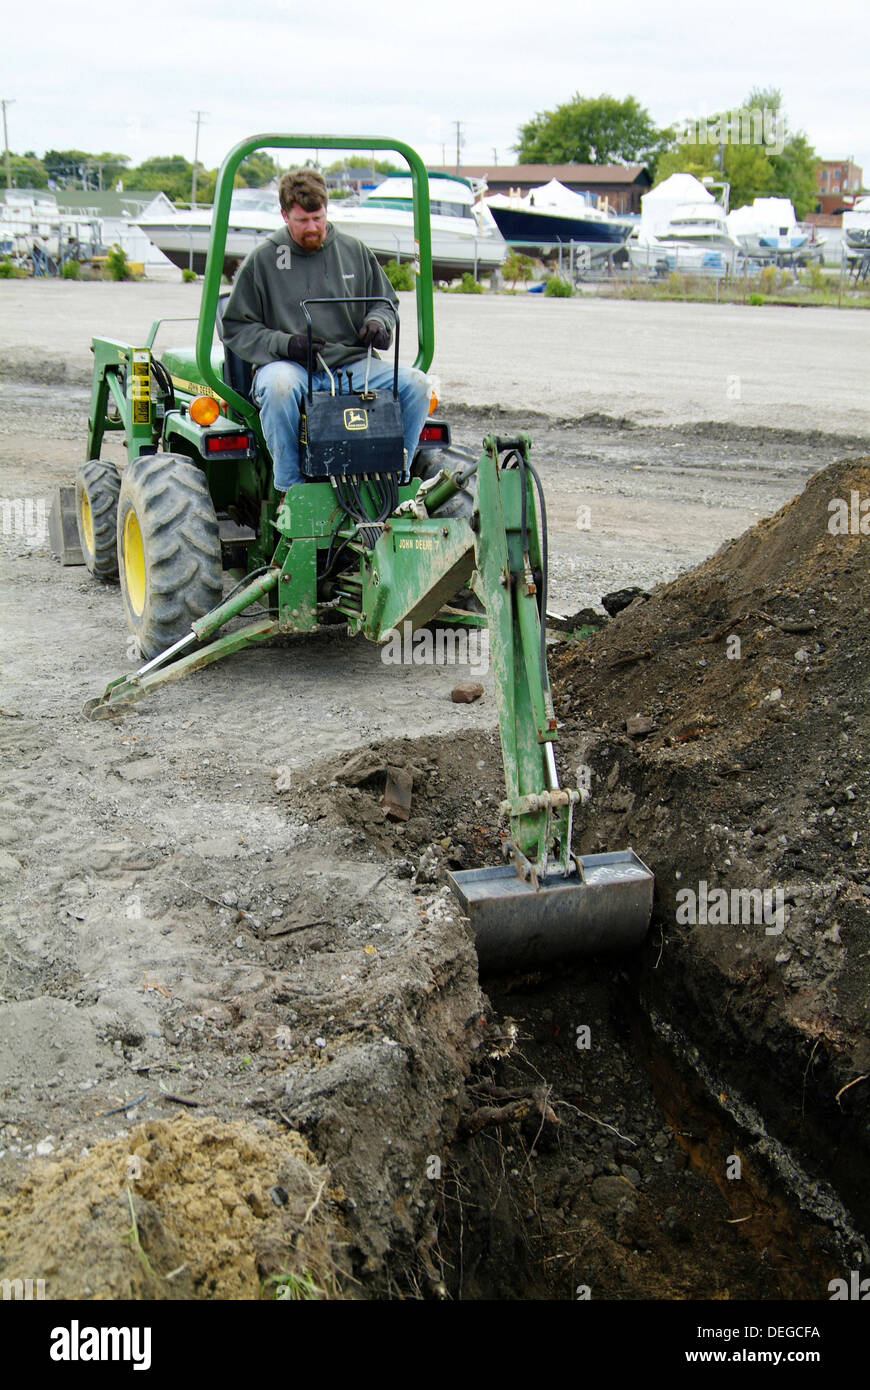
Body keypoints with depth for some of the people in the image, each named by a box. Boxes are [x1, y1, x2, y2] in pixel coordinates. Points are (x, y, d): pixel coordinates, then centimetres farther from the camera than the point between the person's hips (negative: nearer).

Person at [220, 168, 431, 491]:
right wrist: (284, 343, -12)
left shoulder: (354, 251, 13)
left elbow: (385, 303, 24)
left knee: (414, 382, -22)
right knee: (279, 386, -40)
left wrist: (378, 322, -2)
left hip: (351, 365, 3)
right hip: (288, 365, -2)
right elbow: (236, 328, 5)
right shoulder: (262, 259, 6)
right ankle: (290, 489, -24)